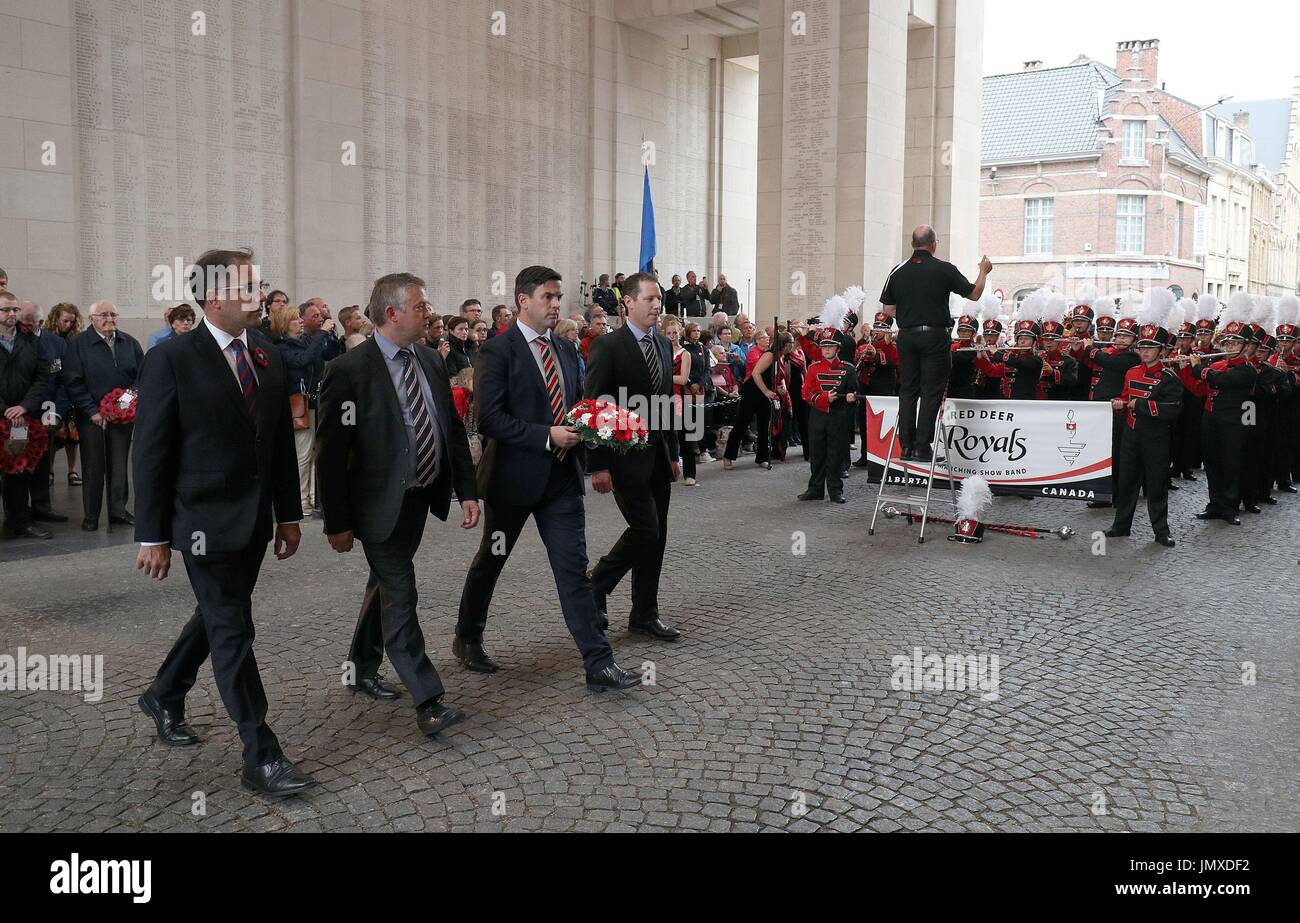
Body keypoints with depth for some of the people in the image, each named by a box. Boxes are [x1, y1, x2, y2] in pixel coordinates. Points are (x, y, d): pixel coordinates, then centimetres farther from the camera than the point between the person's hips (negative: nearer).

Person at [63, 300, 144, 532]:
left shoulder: (130, 343, 8)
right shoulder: (77, 344, -3)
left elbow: (143, 375, 10)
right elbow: (73, 382, -7)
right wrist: (93, 411, -13)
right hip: (92, 417, -3)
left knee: (119, 466, 9)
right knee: (93, 468, 3)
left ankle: (118, 511, 18)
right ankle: (90, 516, 12)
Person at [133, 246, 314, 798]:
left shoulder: (268, 357, 7)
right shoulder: (172, 359, -11)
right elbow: (151, 454, -10)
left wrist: (288, 515, 10)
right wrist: (153, 536, -11)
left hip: (253, 522, 7)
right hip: (205, 522, -7)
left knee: (217, 618, 20)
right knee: (233, 633, -3)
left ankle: (164, 698, 45)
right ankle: (261, 759, 4)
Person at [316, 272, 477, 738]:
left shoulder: (431, 362, 5)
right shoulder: (350, 369, -16)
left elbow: (453, 431, 9)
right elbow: (331, 452, -14)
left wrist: (467, 491, 3)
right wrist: (337, 521, -14)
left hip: (421, 496, 7)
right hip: (380, 502, -7)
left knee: (386, 583, 20)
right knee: (400, 594, -7)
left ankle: (362, 669, 39)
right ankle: (427, 702, -5)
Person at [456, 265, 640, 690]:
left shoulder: (566, 349, 10)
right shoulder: (499, 350, -10)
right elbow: (490, 418, -18)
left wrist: (580, 432, -2)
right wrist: (548, 437, -22)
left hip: (562, 477, 5)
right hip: (514, 476, -4)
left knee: (574, 571, 0)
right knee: (490, 562, 15)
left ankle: (599, 665, 0)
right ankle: (467, 639, 36)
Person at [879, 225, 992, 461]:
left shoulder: (898, 271, 4)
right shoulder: (944, 269, -5)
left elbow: (886, 308, 8)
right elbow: (974, 294, 4)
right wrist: (983, 271, 21)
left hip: (907, 335, 3)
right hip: (935, 335, -3)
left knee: (907, 391, 9)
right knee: (931, 392, 0)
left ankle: (906, 446, 9)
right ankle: (922, 448, -2)